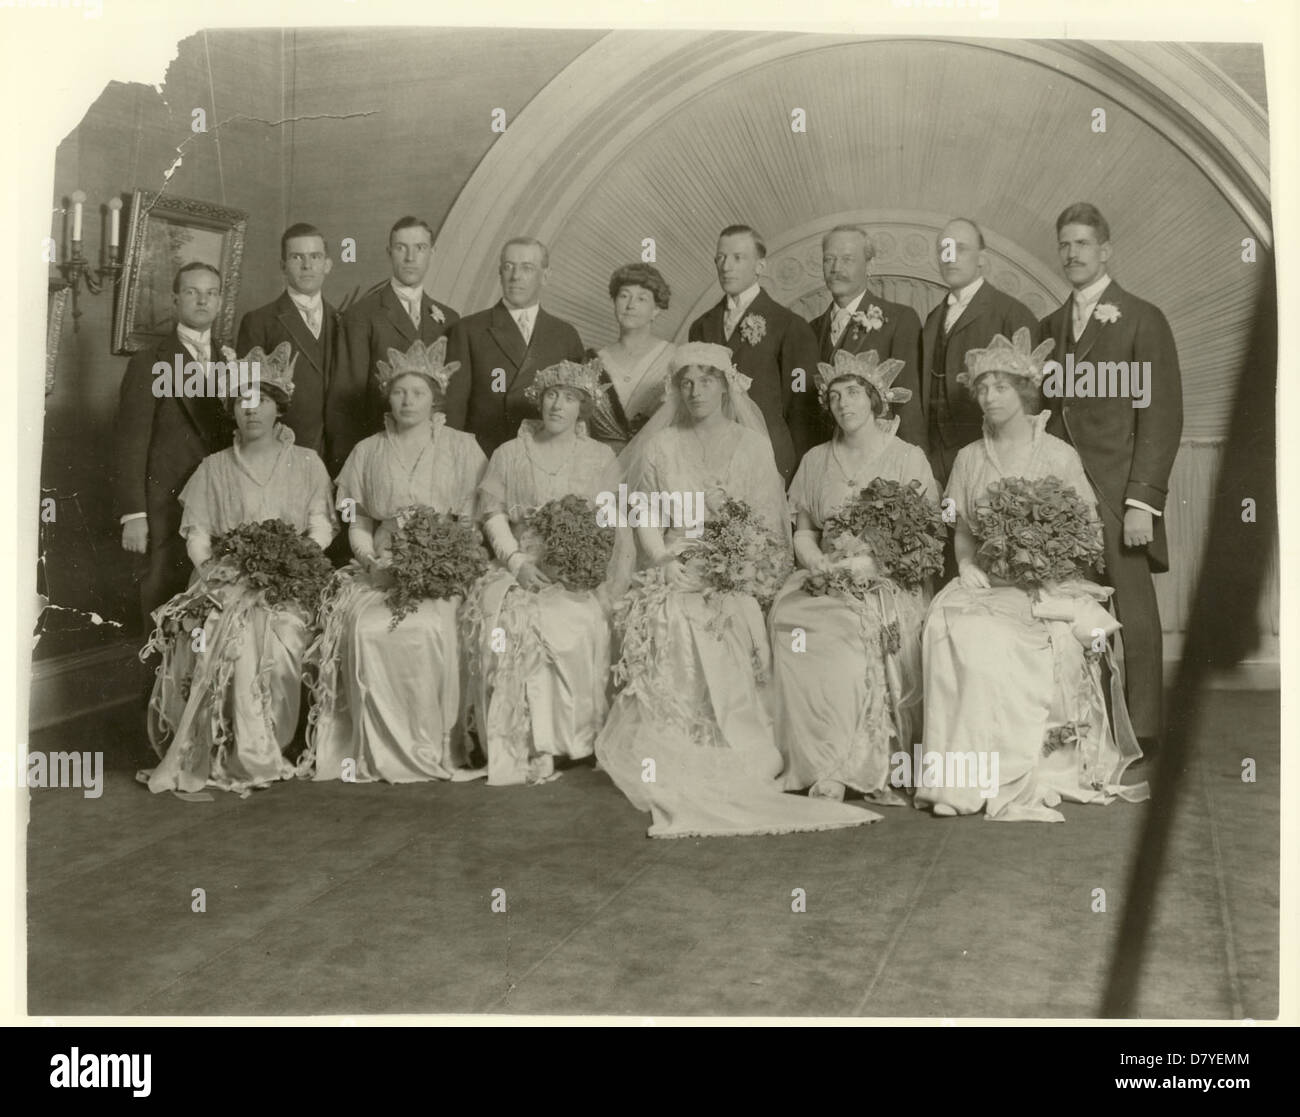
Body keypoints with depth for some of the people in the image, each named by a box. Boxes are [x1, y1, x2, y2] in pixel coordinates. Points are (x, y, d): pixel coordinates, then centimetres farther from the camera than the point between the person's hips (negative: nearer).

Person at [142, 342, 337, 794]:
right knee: (232, 633, -31)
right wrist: (211, 567, -12)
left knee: (276, 633, -31)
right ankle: (248, 756, -24)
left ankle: (257, 752, -20)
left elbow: (322, 525, 5)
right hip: (226, 578, 1)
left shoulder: (306, 464, 15)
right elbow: (196, 531, 8)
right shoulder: (213, 468, 18)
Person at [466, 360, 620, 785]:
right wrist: (518, 562, -10)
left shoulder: (601, 457, 15)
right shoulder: (509, 454, 16)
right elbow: (493, 512, 7)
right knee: (516, 621, -31)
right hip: (520, 564, 1)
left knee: (574, 621, -32)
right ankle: (535, 747, -28)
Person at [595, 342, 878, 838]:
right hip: (678, 573, 1)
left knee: (733, 621, -26)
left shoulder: (752, 444, 11)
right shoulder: (660, 446, 13)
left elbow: (767, 522, 5)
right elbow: (645, 520, 8)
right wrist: (669, 561, -9)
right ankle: (680, 759, -20)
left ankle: (734, 755, -20)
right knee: (674, 626, -25)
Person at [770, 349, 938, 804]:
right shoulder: (815, 460, 17)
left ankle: (841, 766, -23)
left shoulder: (908, 458, 7)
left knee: (861, 626, -34)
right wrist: (817, 561, -6)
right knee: (789, 614, -29)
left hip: (890, 582, -3)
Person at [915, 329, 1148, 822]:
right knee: (949, 625, -29)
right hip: (985, 580, 3)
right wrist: (967, 562, -4)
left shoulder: (1058, 455, 4)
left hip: (1047, 583, -3)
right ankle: (962, 775, -26)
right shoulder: (968, 459, 15)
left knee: (998, 636, -33)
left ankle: (1013, 772, -24)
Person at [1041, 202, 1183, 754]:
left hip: (1118, 495, -4)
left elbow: (1162, 416, -5)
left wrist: (1142, 500, -13)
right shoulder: (1050, 326, 17)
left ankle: (1140, 731, 9)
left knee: (1132, 615, -1)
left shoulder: (1143, 320, 0)